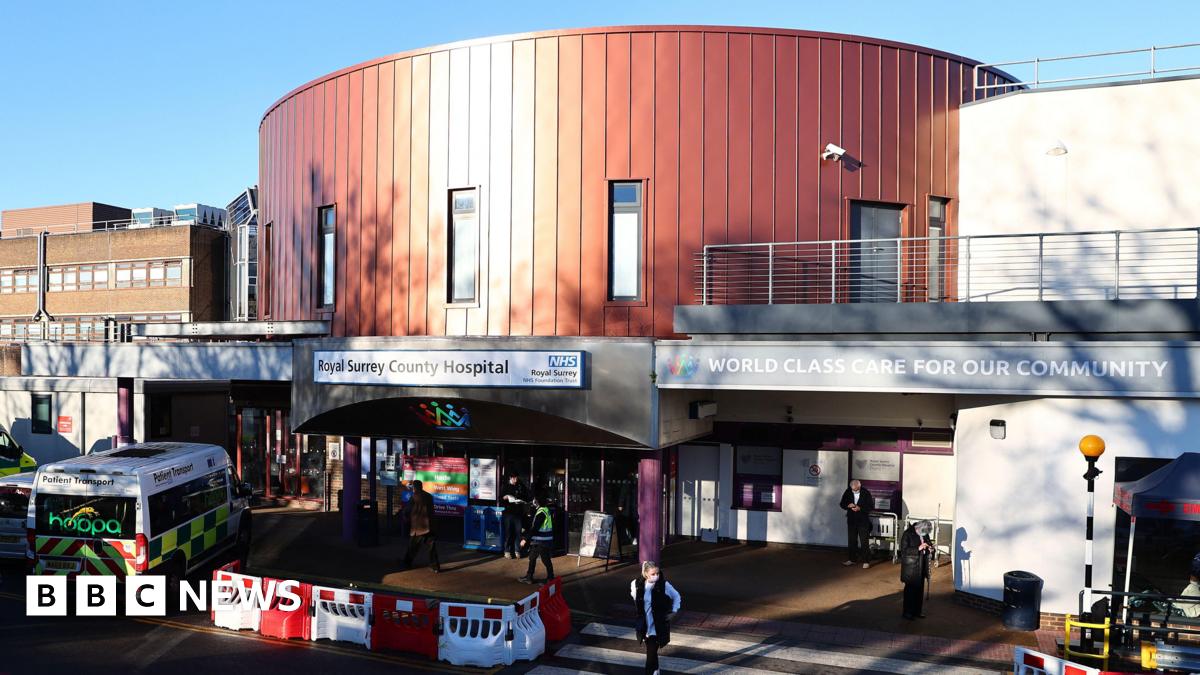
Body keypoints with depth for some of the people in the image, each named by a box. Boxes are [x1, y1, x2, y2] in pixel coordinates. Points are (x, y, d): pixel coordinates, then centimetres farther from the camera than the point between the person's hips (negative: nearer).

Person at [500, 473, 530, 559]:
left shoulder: (521, 486, 8)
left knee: (518, 532, -1)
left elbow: (527, 497, 11)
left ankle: (517, 551, 7)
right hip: (509, 512, -1)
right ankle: (507, 551, 5)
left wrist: (522, 501, -8)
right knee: (508, 532, -1)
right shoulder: (506, 487, 7)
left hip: (519, 513, 1)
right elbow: (500, 498, 6)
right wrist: (505, 497, -14)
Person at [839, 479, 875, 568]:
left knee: (864, 541, -3)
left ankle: (866, 561, 3)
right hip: (851, 520, 4)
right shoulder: (848, 492, -2)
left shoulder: (866, 493, -11)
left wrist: (860, 508, -22)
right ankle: (851, 559, 23)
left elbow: (871, 507, -9)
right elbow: (842, 504, 5)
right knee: (851, 541, 11)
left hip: (863, 521, -4)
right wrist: (848, 505, -17)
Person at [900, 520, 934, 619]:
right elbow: (904, 550, -17)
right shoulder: (908, 534, -15)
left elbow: (928, 543, 18)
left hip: (921, 566, 6)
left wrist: (930, 547, -7)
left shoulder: (925, 534, 4)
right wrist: (918, 548, -26)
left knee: (920, 588, 12)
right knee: (910, 589, 0)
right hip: (911, 566, -6)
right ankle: (907, 612, 10)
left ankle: (917, 611, 23)